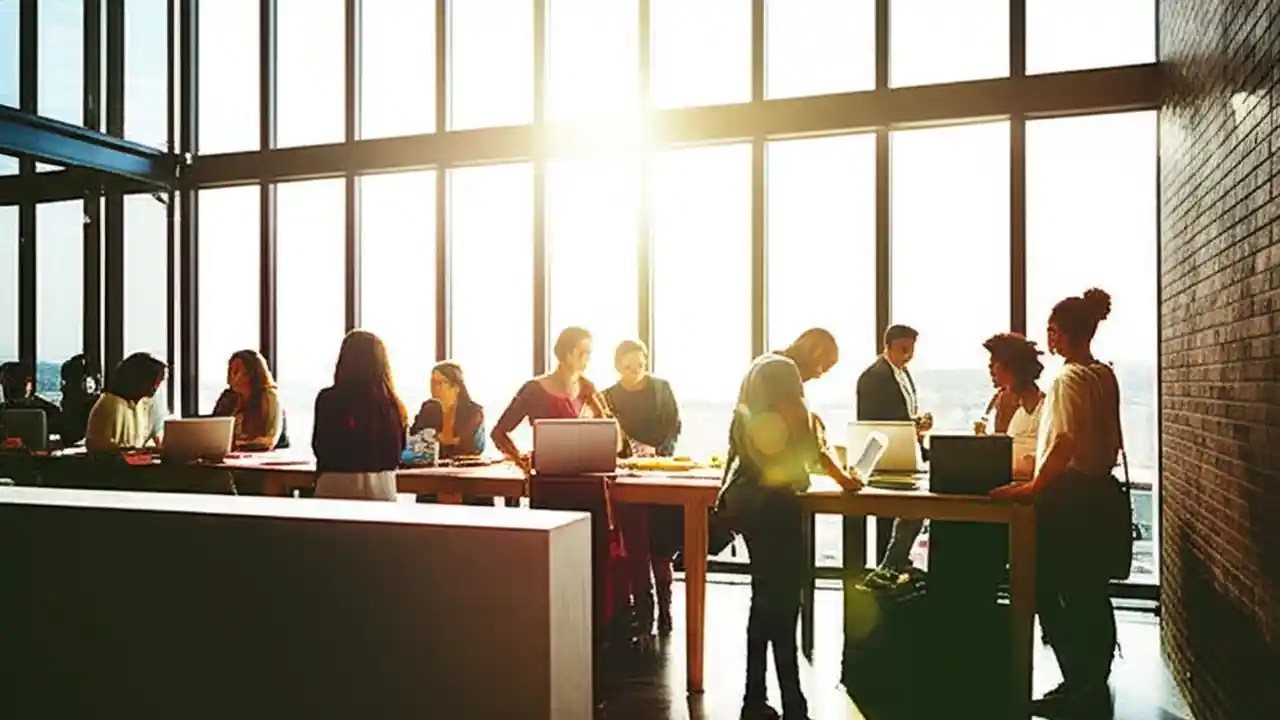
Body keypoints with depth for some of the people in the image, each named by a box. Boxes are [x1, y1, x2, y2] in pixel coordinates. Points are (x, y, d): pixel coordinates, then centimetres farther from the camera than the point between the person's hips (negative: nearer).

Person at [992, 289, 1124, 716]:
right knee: (1090, 593, 15)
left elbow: (1066, 442, -26)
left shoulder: (1070, 378, -16)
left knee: (1051, 592, 0)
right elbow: (1112, 443, 17)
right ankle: (1094, 684, 25)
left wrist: (1033, 486, -25)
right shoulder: (1106, 376, 11)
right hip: (1102, 492, 9)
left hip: (1070, 496, -9)